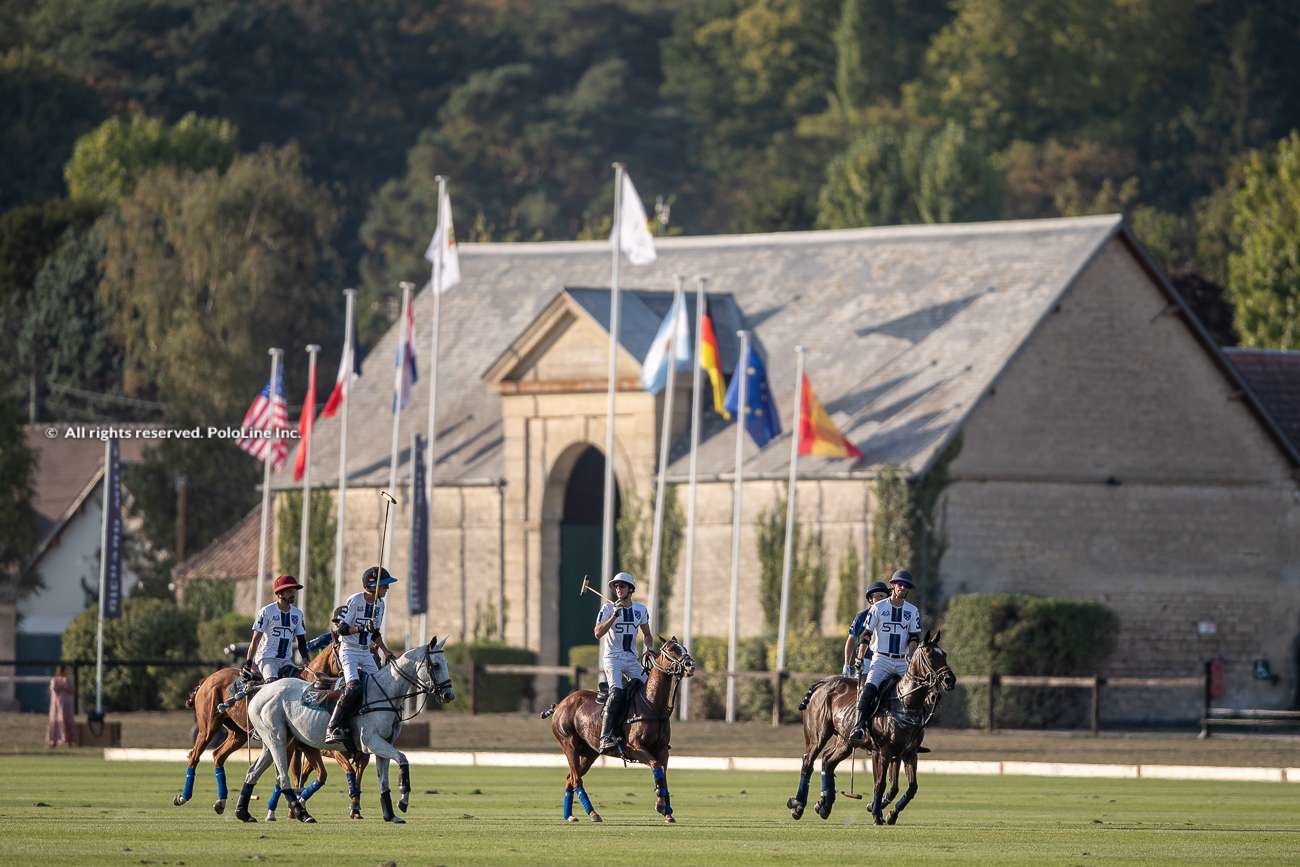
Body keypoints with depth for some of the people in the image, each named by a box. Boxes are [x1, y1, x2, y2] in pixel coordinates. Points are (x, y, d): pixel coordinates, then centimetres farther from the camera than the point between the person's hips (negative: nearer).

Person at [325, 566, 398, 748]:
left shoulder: (379, 604, 9)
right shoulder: (354, 601, -13)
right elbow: (341, 628, -16)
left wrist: (386, 651, 10)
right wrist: (362, 629, -28)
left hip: (366, 652, 8)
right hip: (349, 650, -8)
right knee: (354, 687, -25)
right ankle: (333, 728, -23)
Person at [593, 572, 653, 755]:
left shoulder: (640, 609, 8)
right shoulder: (608, 608, -4)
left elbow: (646, 634, 22)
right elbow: (598, 633, -15)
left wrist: (648, 649, 2)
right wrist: (614, 616, -23)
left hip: (632, 659, 5)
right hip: (612, 657, -5)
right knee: (616, 692, -25)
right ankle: (606, 738, -30)